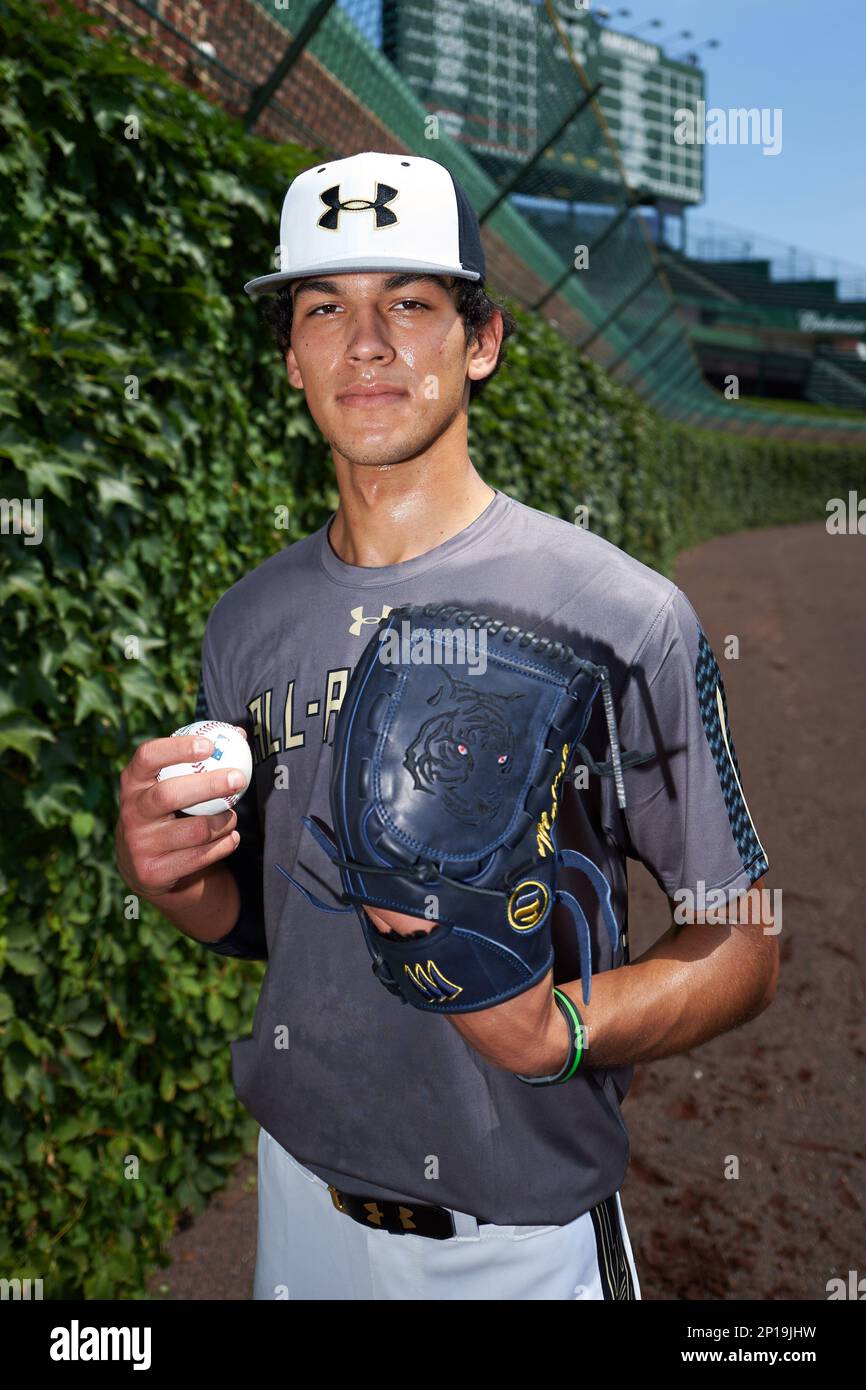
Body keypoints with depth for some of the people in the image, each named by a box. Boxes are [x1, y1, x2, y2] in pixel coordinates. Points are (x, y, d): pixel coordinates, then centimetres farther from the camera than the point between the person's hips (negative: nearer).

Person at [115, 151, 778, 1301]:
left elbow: (743, 947, -13)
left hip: (524, 1229, -4)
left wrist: (558, 1029, -30)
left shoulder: (626, 619, -19)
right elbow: (257, 920, 8)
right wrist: (166, 875, -13)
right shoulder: (247, 623, -2)